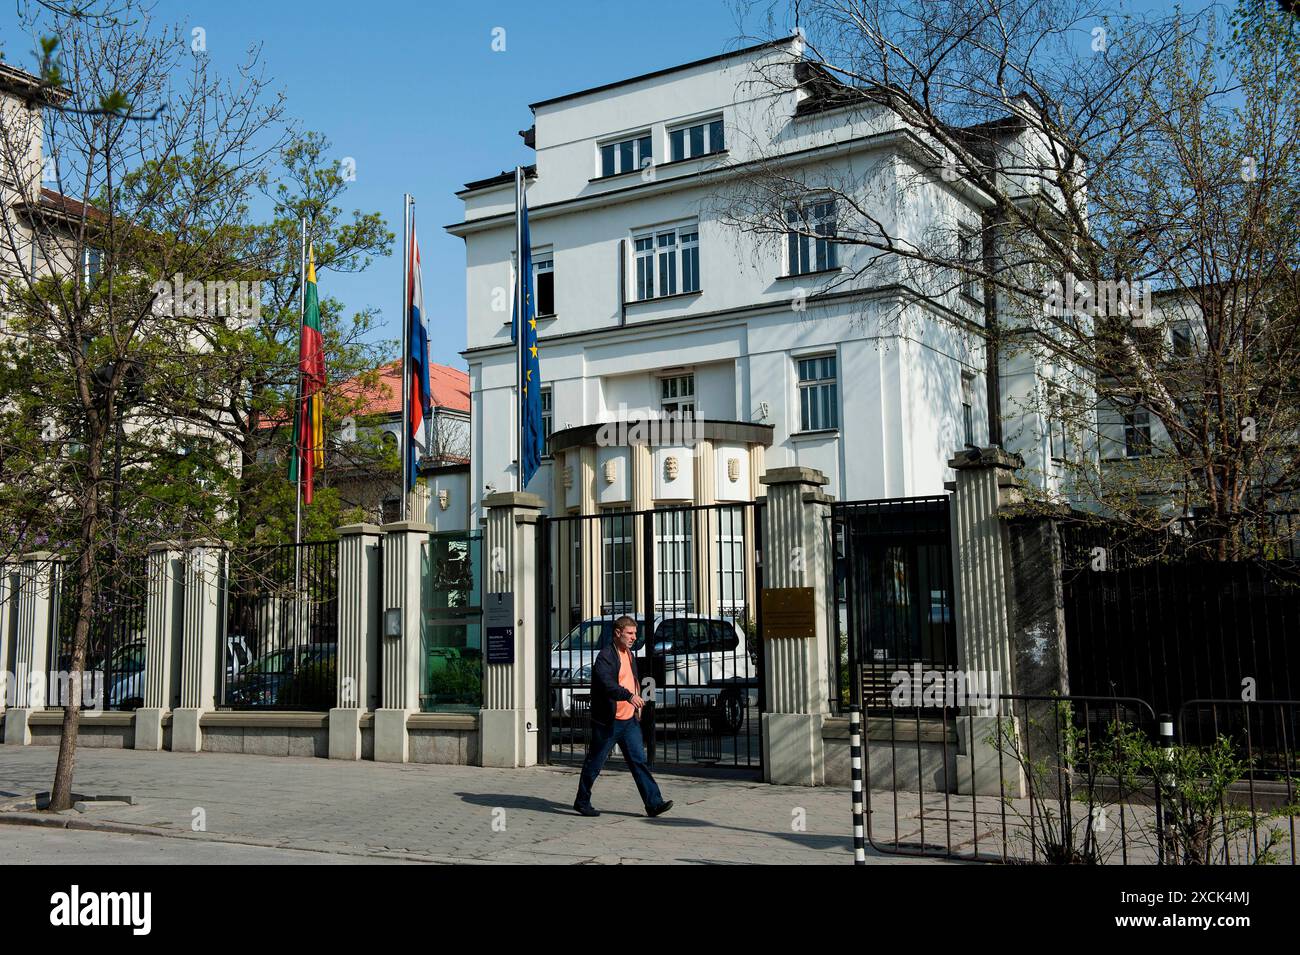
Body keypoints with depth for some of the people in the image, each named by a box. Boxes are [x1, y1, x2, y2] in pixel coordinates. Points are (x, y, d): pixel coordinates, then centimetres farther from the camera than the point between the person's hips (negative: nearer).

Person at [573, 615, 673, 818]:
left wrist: (637, 705, 19)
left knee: (639, 761, 1)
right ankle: (582, 801, 19)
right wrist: (629, 696, -42)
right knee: (595, 763, 5)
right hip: (607, 722, -7)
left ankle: (654, 803, -1)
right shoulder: (605, 656, -14)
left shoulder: (630, 655, 13)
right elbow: (606, 684, -29)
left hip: (629, 720, 7)